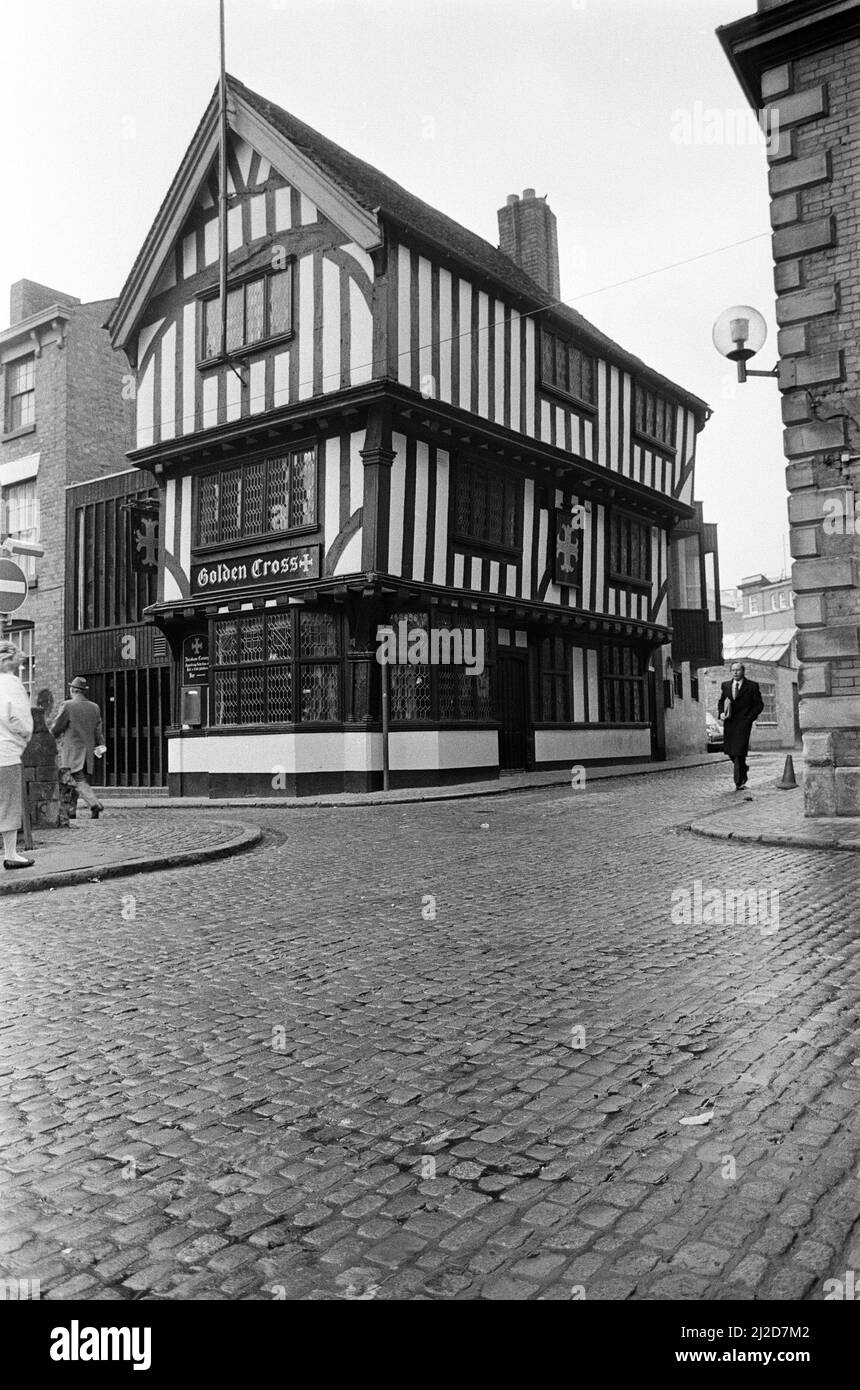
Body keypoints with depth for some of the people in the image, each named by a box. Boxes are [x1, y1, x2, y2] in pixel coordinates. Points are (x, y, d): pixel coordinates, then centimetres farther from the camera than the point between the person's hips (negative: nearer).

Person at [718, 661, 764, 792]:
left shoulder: (752, 686, 0)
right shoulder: (725, 685, 12)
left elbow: (759, 704, 2)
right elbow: (720, 702, 18)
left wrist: (750, 718, -8)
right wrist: (721, 712, -2)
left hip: (743, 723, -5)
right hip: (729, 723, 5)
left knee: (739, 752, -10)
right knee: (729, 751, 7)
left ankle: (739, 783, -5)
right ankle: (744, 767, 36)